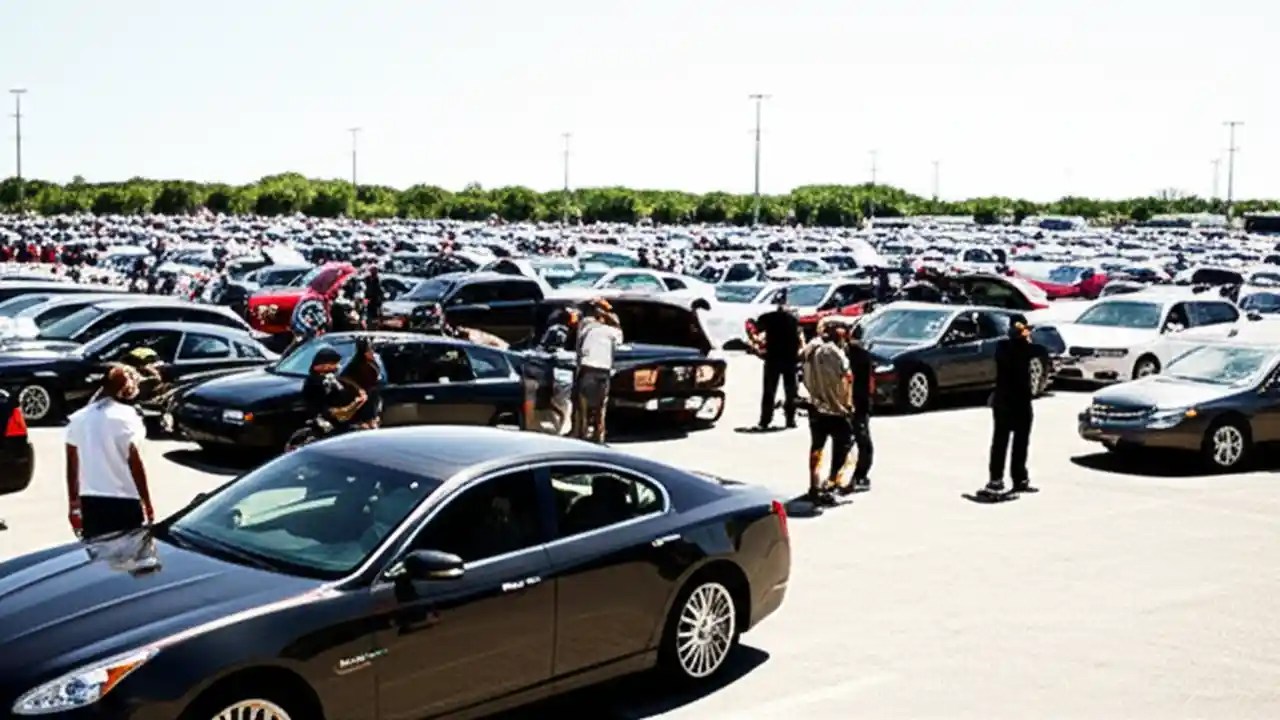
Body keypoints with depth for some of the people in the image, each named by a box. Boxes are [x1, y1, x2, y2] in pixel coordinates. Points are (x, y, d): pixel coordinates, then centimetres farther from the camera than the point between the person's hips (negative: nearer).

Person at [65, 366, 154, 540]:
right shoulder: (126, 416, -9)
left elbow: (72, 466, 11)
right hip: (123, 501, -5)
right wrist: (147, 504, -5)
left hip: (90, 501, 5)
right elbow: (135, 464, -10)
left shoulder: (78, 418, 7)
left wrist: (73, 504, 19)